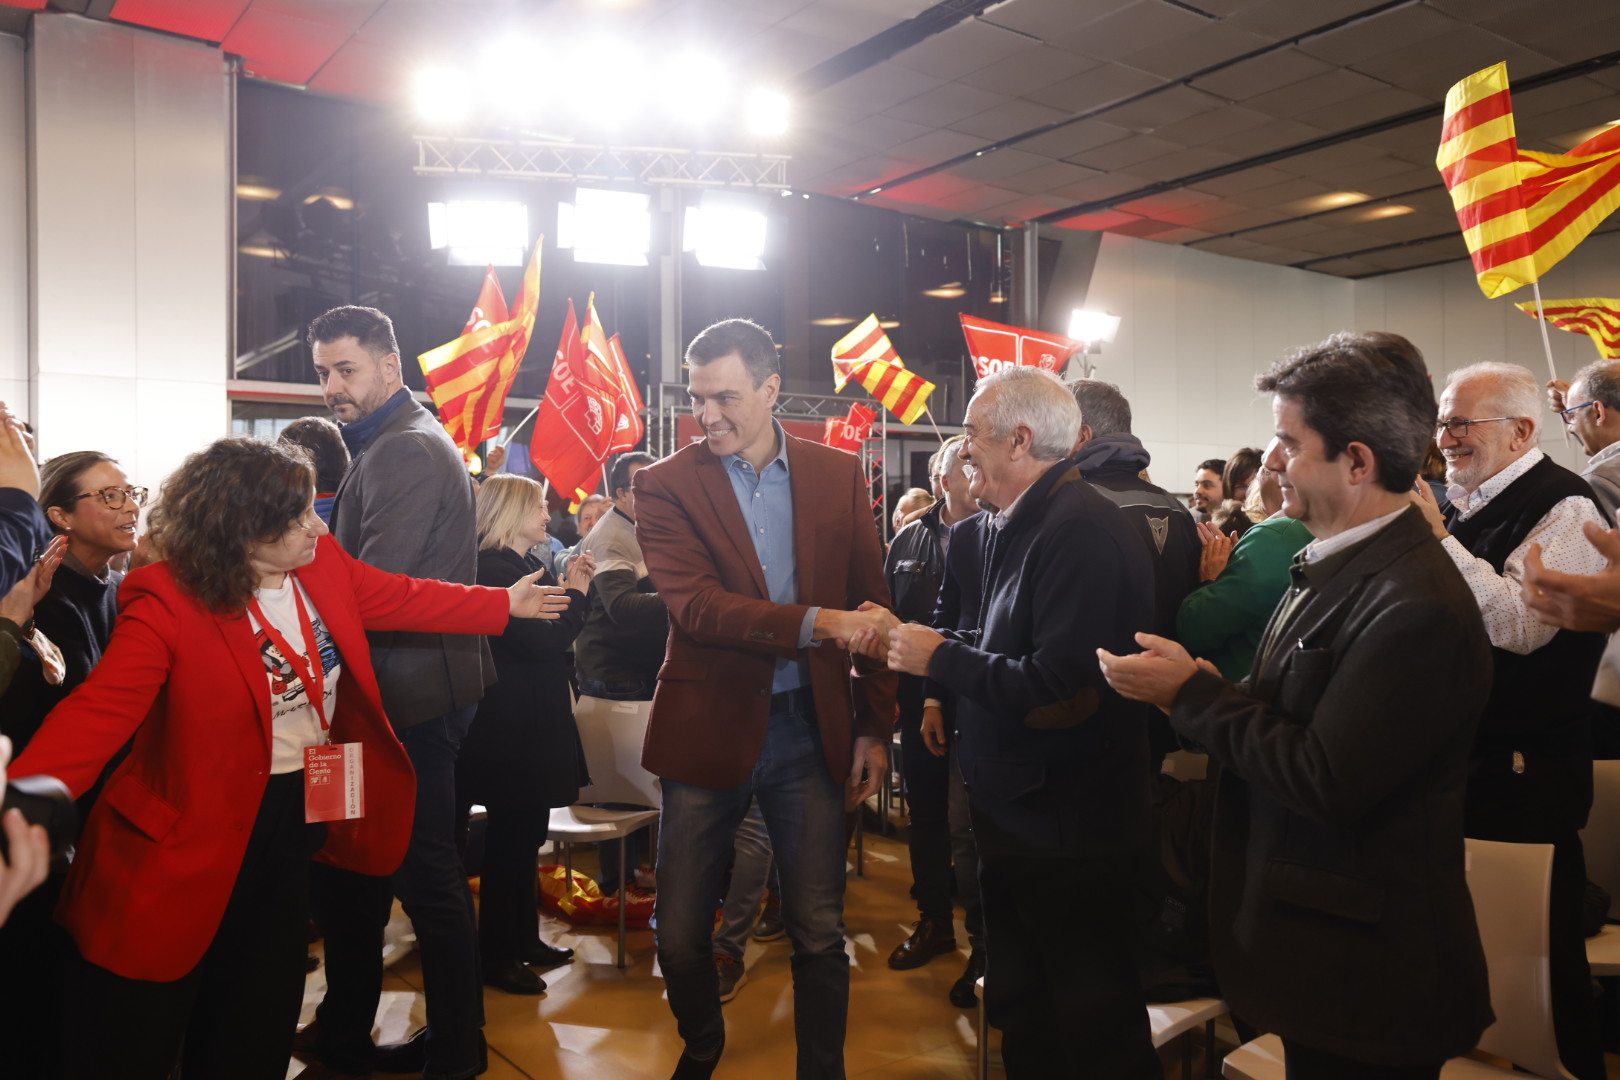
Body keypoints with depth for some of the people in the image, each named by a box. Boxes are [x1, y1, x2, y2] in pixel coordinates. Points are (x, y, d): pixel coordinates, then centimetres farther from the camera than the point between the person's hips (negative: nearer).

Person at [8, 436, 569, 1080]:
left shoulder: (322, 565, -4)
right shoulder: (168, 602, -22)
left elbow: (401, 599, 10)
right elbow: (99, 713, -28)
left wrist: (503, 604, 14)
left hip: (293, 815, 6)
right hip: (195, 834, -5)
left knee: (260, 1025, 20)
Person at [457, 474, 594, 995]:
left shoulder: (529, 566, 14)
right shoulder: (494, 569, -16)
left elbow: (554, 634, 15)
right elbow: (541, 642, -23)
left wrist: (572, 588, 3)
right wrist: (573, 593, -11)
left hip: (535, 723, 10)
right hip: (510, 727, -10)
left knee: (526, 834, 16)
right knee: (510, 837, -1)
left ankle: (523, 937, 28)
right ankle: (497, 956, 11)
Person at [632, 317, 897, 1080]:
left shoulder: (839, 475, 2)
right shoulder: (666, 485, -5)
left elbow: (873, 605, 6)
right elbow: (695, 603, -18)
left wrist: (875, 726, 3)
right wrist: (815, 624, -30)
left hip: (811, 729, 1)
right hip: (708, 729, 0)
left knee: (819, 933, 7)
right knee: (679, 935, 11)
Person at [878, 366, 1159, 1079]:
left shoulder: (1080, 532, -22)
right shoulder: (1022, 525, 10)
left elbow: (1058, 685, -29)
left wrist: (940, 657, -18)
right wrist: (913, 638, 5)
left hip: (1066, 831, -10)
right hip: (1017, 814, 10)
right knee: (1020, 1013, 23)